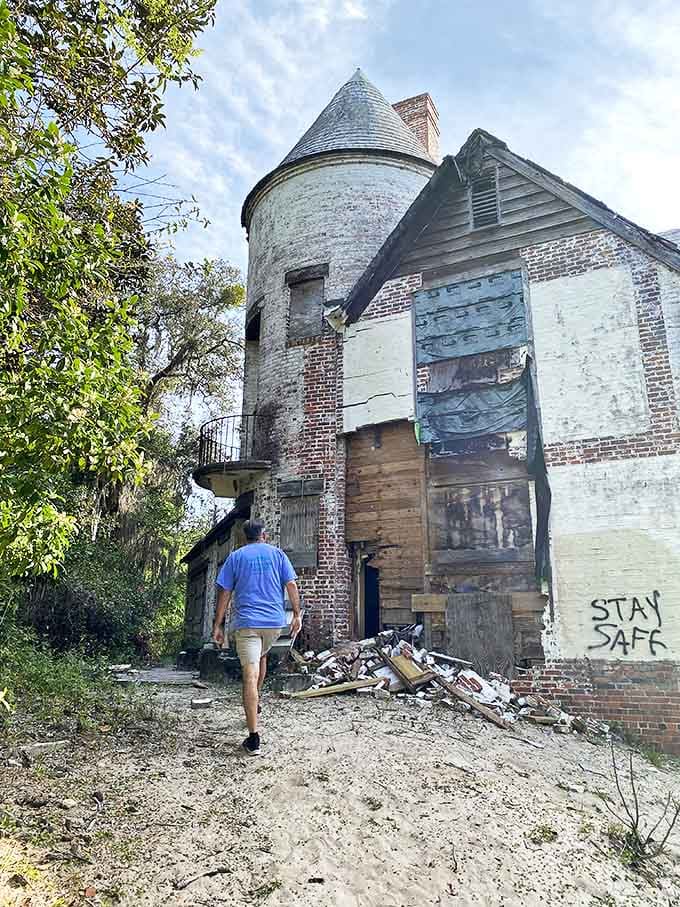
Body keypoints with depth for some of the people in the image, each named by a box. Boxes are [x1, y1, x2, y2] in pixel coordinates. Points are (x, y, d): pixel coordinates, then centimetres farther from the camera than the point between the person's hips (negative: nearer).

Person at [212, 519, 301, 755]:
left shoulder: (235, 557, 7)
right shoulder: (277, 554, 8)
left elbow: (224, 593, 3)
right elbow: (291, 585, 2)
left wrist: (218, 625, 7)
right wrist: (297, 615, 5)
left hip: (247, 622, -2)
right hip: (275, 621, 2)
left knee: (250, 675, -8)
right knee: (261, 657, 31)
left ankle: (253, 738, -11)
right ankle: (255, 702, 42)